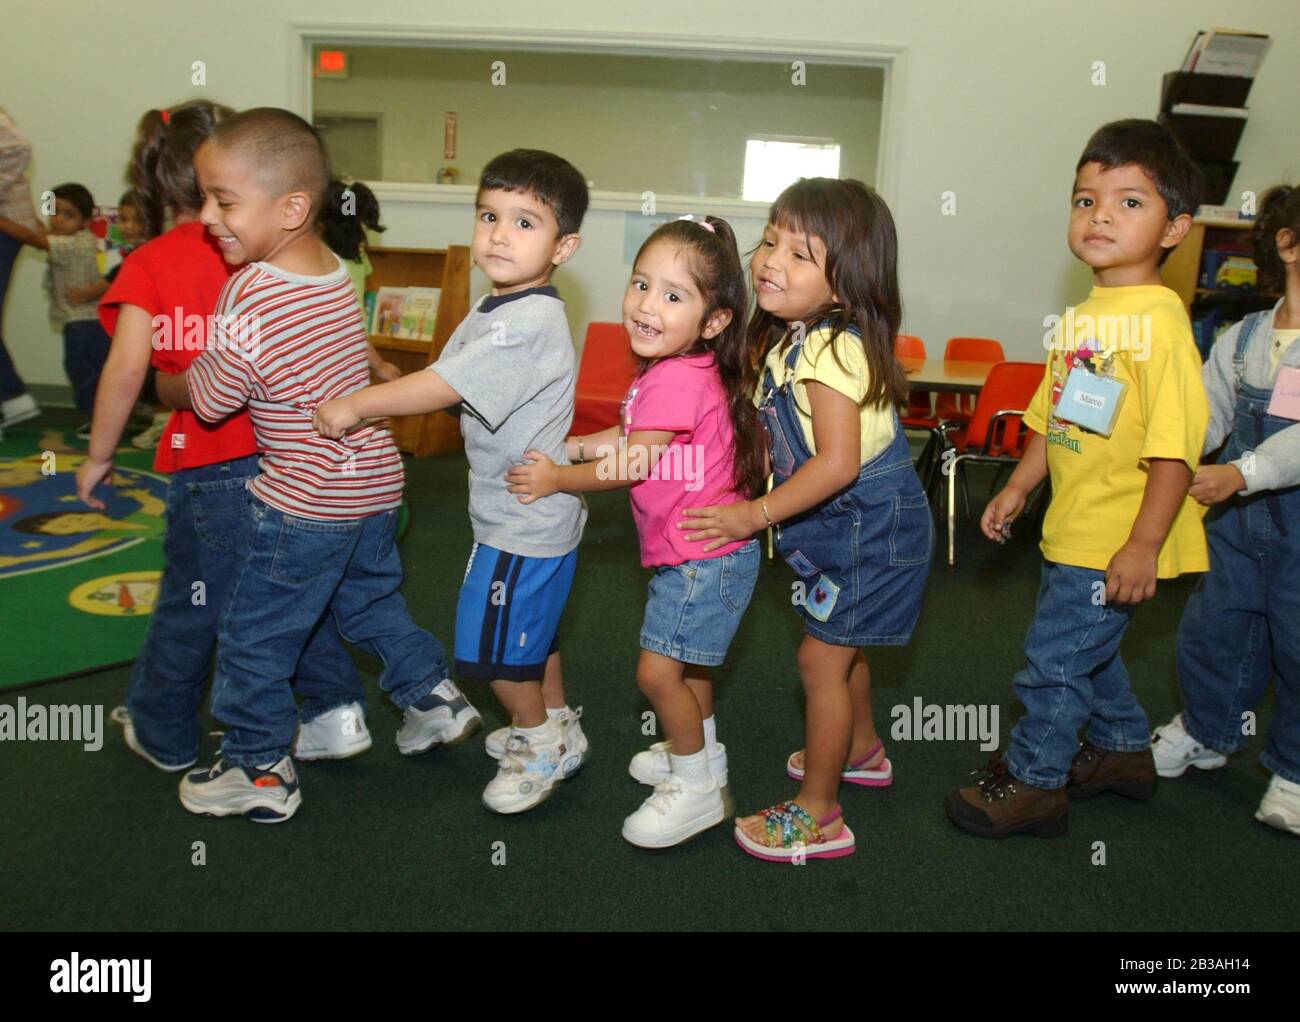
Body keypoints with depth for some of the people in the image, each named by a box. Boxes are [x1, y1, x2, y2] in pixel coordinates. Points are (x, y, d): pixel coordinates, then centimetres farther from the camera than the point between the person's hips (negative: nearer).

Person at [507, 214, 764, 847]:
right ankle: (702, 752, 46)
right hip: (687, 551, 10)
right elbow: (632, 436, 18)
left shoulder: (679, 379, -26)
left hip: (703, 558, -10)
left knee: (657, 670, -5)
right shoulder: (667, 369, 5)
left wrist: (556, 479, -8)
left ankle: (696, 788, 15)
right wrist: (571, 447, 8)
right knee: (686, 661, 25)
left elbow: (632, 465, -20)